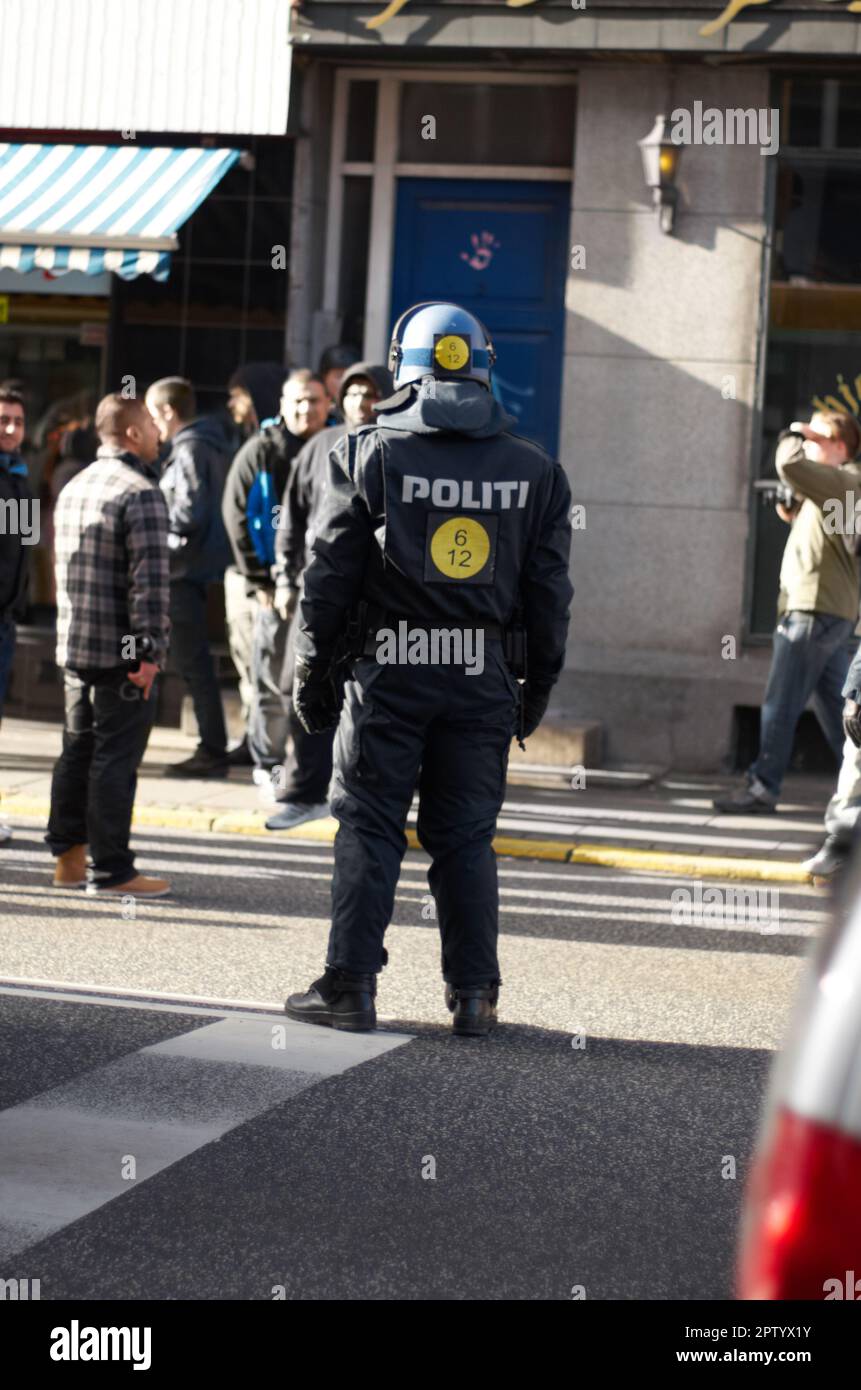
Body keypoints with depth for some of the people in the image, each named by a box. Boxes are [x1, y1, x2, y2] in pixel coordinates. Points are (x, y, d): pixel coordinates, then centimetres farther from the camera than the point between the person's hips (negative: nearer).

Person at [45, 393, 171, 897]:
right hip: (122, 652, -8)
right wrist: (151, 651, -19)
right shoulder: (141, 495, -14)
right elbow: (150, 581, -20)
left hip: (74, 647, 8)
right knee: (116, 758, -4)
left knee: (78, 751, 16)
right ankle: (112, 871, -1)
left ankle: (68, 858, 21)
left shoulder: (73, 487, 13)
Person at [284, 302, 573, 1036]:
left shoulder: (369, 454, -3)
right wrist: (538, 685, 15)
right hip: (484, 679, 2)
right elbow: (549, 590, 7)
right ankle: (474, 995, 11)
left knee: (369, 830, 4)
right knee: (467, 837, 9)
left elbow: (330, 576, -2)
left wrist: (313, 672, 5)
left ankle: (351, 986, 5)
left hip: (389, 672, -2)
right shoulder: (534, 470, 4)